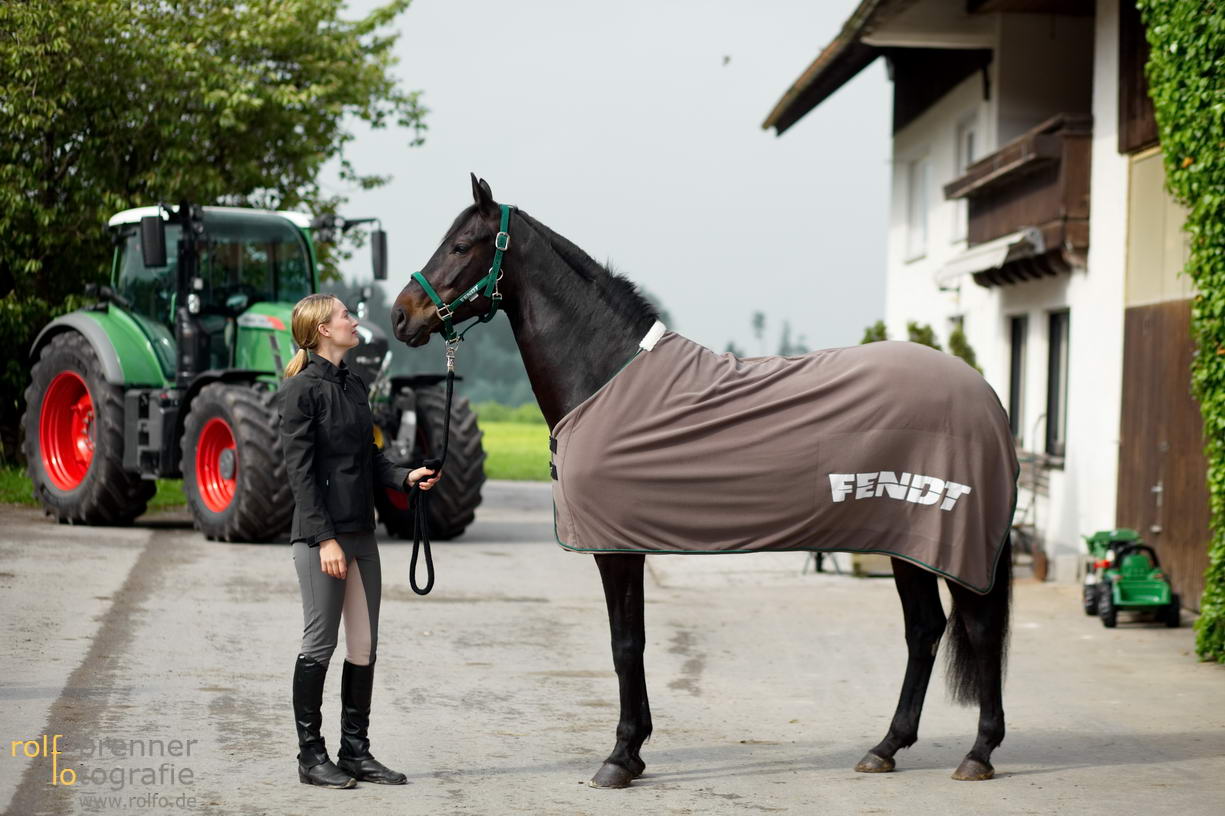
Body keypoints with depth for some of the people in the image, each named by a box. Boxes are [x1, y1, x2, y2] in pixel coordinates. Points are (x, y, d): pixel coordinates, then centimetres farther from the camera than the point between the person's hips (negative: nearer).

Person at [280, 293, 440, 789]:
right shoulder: (303, 389, -11)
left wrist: (407, 478, -1)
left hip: (361, 533, 8)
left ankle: (356, 752, 19)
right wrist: (325, 538, -19)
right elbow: (300, 470, -15)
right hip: (321, 534, -8)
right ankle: (311, 756, 9)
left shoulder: (353, 385, 13)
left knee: (364, 646, 10)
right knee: (320, 643, -1)